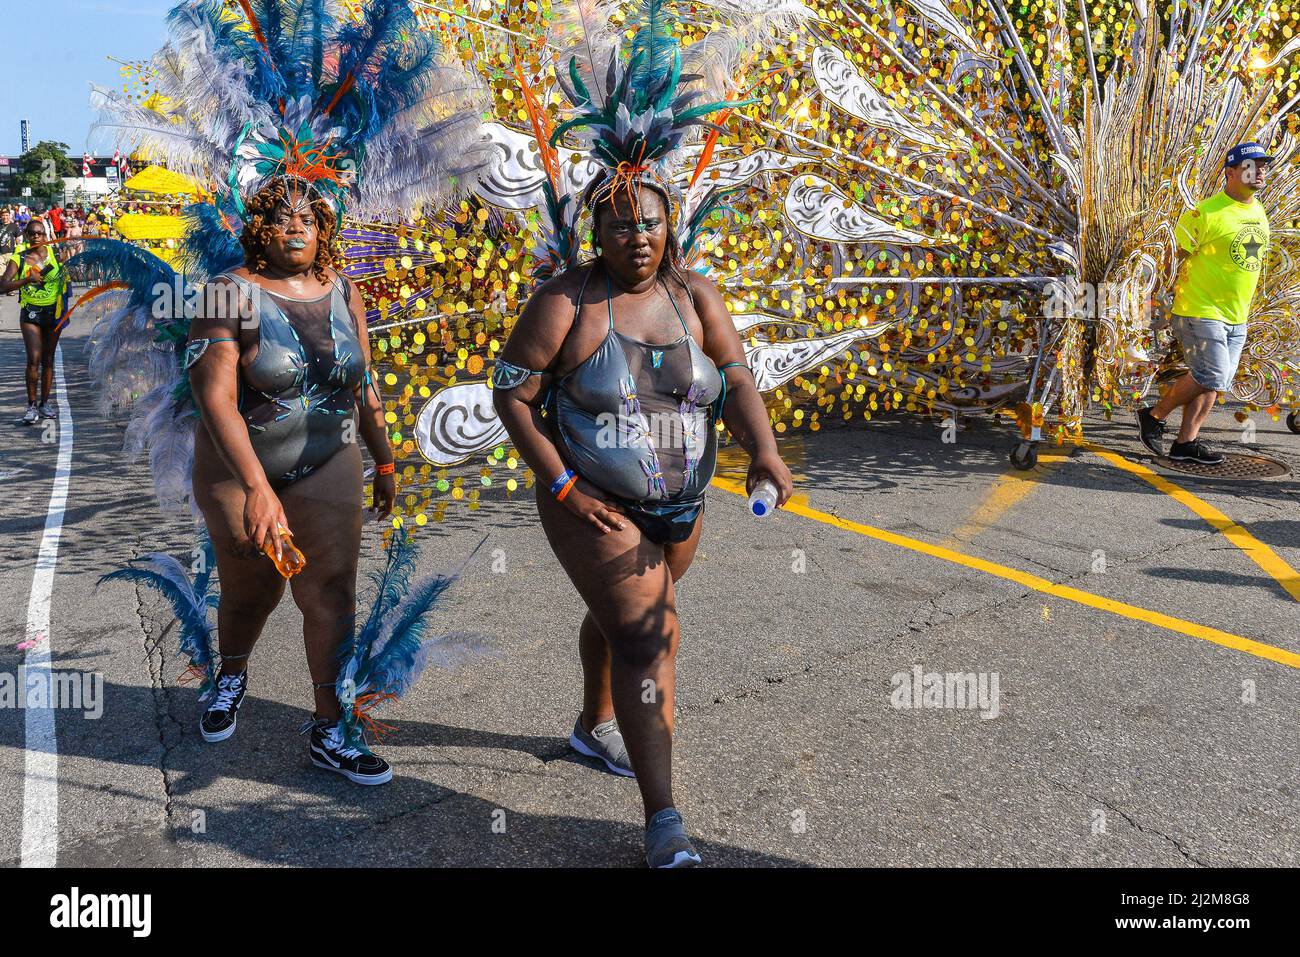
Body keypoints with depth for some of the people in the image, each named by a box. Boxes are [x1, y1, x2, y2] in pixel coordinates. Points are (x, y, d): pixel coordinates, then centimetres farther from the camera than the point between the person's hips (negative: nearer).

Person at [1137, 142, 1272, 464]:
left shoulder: (1259, 212, 12)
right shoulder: (1205, 213, -14)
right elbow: (1173, 256, -10)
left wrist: (1241, 304, 22)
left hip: (1237, 317, 8)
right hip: (1200, 311, -8)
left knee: (1213, 382, 6)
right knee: (1211, 376, -13)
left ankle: (1186, 443, 13)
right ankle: (1154, 416, 6)